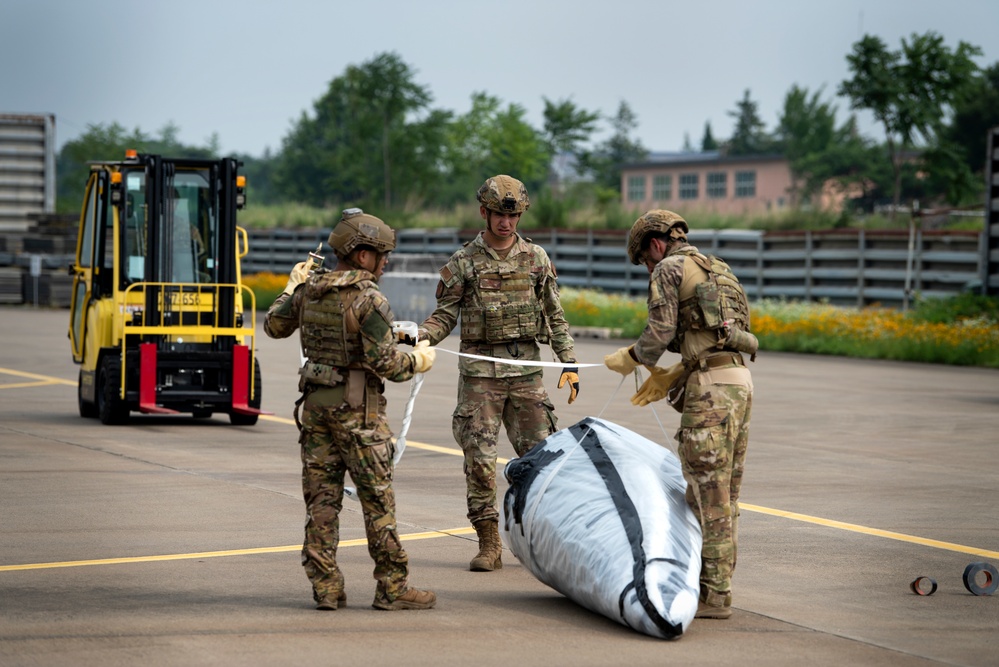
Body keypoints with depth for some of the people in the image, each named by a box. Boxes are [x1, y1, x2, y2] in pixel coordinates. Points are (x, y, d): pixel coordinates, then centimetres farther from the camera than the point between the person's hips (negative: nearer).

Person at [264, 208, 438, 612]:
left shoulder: (308, 291, 5)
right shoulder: (369, 299, -15)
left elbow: (274, 326, 22)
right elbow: (384, 363, -18)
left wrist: (292, 287, 37)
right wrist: (418, 361, 1)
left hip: (315, 404, 6)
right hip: (358, 410, -6)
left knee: (322, 498, 8)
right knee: (378, 501, 1)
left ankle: (325, 586, 8)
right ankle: (392, 586, 4)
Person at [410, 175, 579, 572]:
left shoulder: (536, 258, 8)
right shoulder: (463, 262, 2)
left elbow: (555, 315, 11)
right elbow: (445, 315, 3)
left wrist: (569, 363, 6)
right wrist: (419, 335, -17)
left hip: (526, 369, 2)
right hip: (480, 371, -1)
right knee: (480, 458, -3)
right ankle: (489, 545, 3)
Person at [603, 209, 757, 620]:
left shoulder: (669, 269, -1)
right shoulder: (717, 271, 25)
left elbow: (660, 333, -9)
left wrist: (629, 359, 10)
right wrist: (669, 379, 26)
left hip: (710, 387, -9)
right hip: (739, 382, 9)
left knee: (710, 494, -7)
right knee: (723, 491, 12)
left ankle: (714, 595, -6)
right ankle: (716, 581, 17)